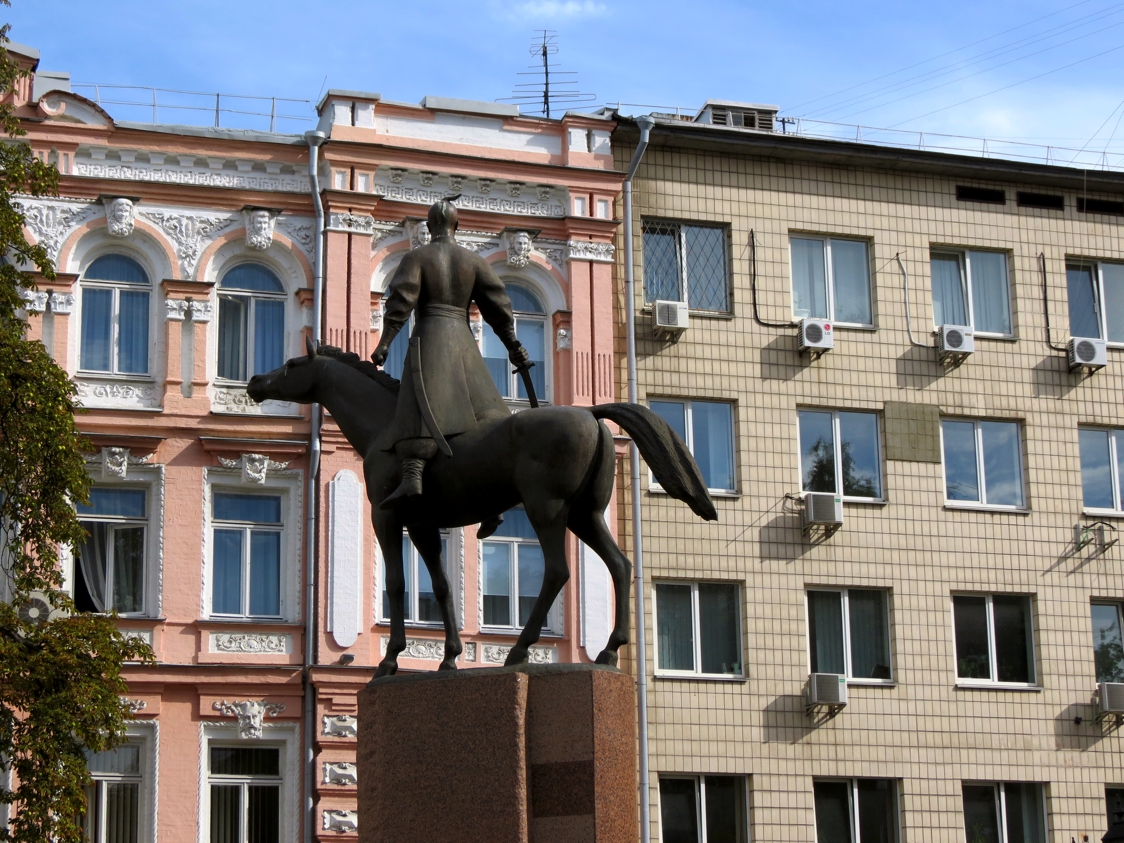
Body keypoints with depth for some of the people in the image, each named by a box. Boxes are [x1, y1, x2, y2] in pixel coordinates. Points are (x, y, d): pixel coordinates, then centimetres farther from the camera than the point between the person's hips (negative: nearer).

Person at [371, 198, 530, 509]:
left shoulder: (416, 257, 3)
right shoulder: (474, 261, 12)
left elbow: (400, 301, -8)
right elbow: (498, 304, 8)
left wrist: (384, 343, -8)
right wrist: (513, 347, 13)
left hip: (428, 339, -3)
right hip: (464, 342, 3)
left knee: (420, 409, -16)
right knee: (485, 411, 11)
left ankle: (411, 478, -32)